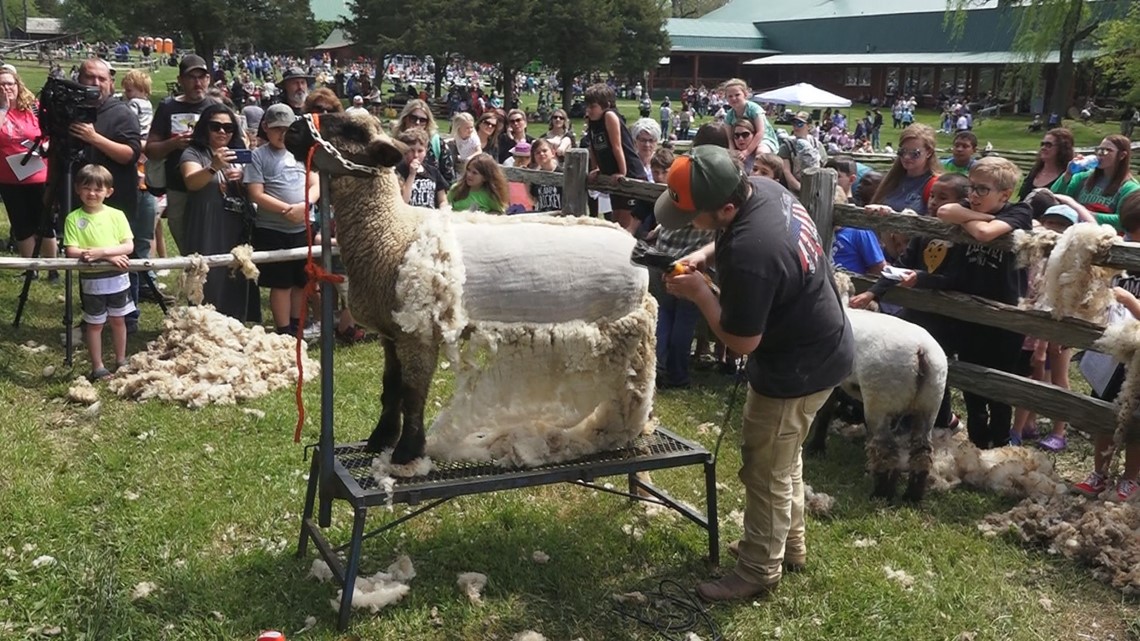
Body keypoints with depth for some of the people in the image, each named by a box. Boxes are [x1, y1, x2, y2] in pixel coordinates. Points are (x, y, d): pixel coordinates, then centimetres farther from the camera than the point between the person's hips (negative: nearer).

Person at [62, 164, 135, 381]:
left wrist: (101, 251, -23)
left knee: (118, 320, 14)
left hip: (118, 278, 2)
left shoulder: (117, 215, -2)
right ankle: (97, 368, 16)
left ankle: (121, 361, 27)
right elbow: (71, 252, -14)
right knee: (95, 323, 8)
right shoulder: (73, 218, -7)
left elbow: (129, 246, -8)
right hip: (91, 281, -2)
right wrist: (108, 256, -21)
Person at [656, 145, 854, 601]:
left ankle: (758, 572, 25)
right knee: (784, 458, 25)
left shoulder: (749, 256, -37)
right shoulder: (762, 187, -9)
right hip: (821, 345, 10)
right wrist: (705, 255, -3)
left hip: (799, 368, -10)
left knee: (766, 471, 7)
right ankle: (790, 546, 43)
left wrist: (700, 292, -14)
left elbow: (742, 341, -24)